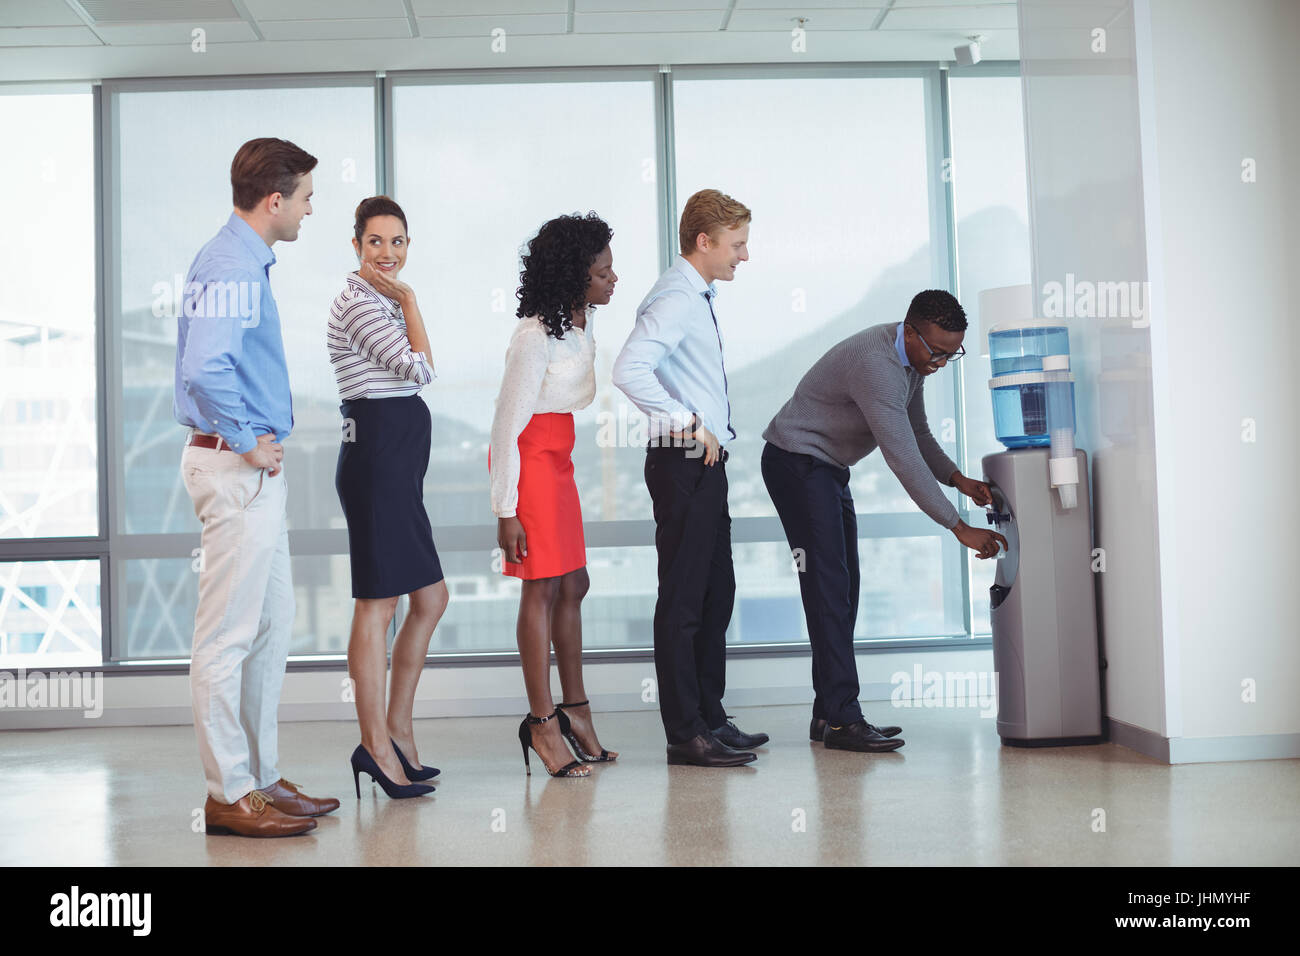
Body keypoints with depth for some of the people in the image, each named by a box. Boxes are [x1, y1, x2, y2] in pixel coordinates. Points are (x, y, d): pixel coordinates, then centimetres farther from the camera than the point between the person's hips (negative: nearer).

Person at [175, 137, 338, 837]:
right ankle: (229, 795, 5)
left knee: (271, 625, 15)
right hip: (236, 467, -11)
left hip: (253, 468, 11)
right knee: (228, 635, -4)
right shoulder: (232, 266, -16)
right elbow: (205, 369, -29)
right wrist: (246, 441, -19)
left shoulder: (243, 261, 17)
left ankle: (259, 777, 24)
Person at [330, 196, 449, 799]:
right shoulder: (359, 301, -11)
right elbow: (420, 367, -14)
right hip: (375, 456, -11)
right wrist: (409, 300, -6)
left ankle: (397, 728, 21)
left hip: (396, 461, 11)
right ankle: (376, 745, 1)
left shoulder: (381, 301, 21)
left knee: (430, 600, 12)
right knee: (378, 604, -6)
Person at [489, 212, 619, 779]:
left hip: (558, 456, 9)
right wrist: (506, 509, -19)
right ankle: (542, 722, 1)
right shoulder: (536, 337, -21)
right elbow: (507, 425, -19)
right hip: (528, 457, -9)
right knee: (543, 586, -7)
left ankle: (574, 710, 20)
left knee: (573, 585, 10)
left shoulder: (582, 321, 6)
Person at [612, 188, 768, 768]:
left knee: (716, 594, 15)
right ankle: (685, 735, 2)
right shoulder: (675, 299, -15)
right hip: (683, 462, -10)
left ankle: (709, 718, 24)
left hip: (706, 461, 10)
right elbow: (629, 369, -29)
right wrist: (687, 422, -23)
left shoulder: (698, 297, 17)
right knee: (683, 600, -5)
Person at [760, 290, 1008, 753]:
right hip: (797, 462, -10)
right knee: (828, 585, -15)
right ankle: (841, 719, -15)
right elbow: (903, 458, -31)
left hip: (828, 468, 10)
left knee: (843, 588, 6)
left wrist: (959, 479, -1)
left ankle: (829, 714, 9)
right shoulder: (875, 365, -28)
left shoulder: (912, 358, 4)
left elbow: (917, 433, 15)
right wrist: (959, 528, -29)